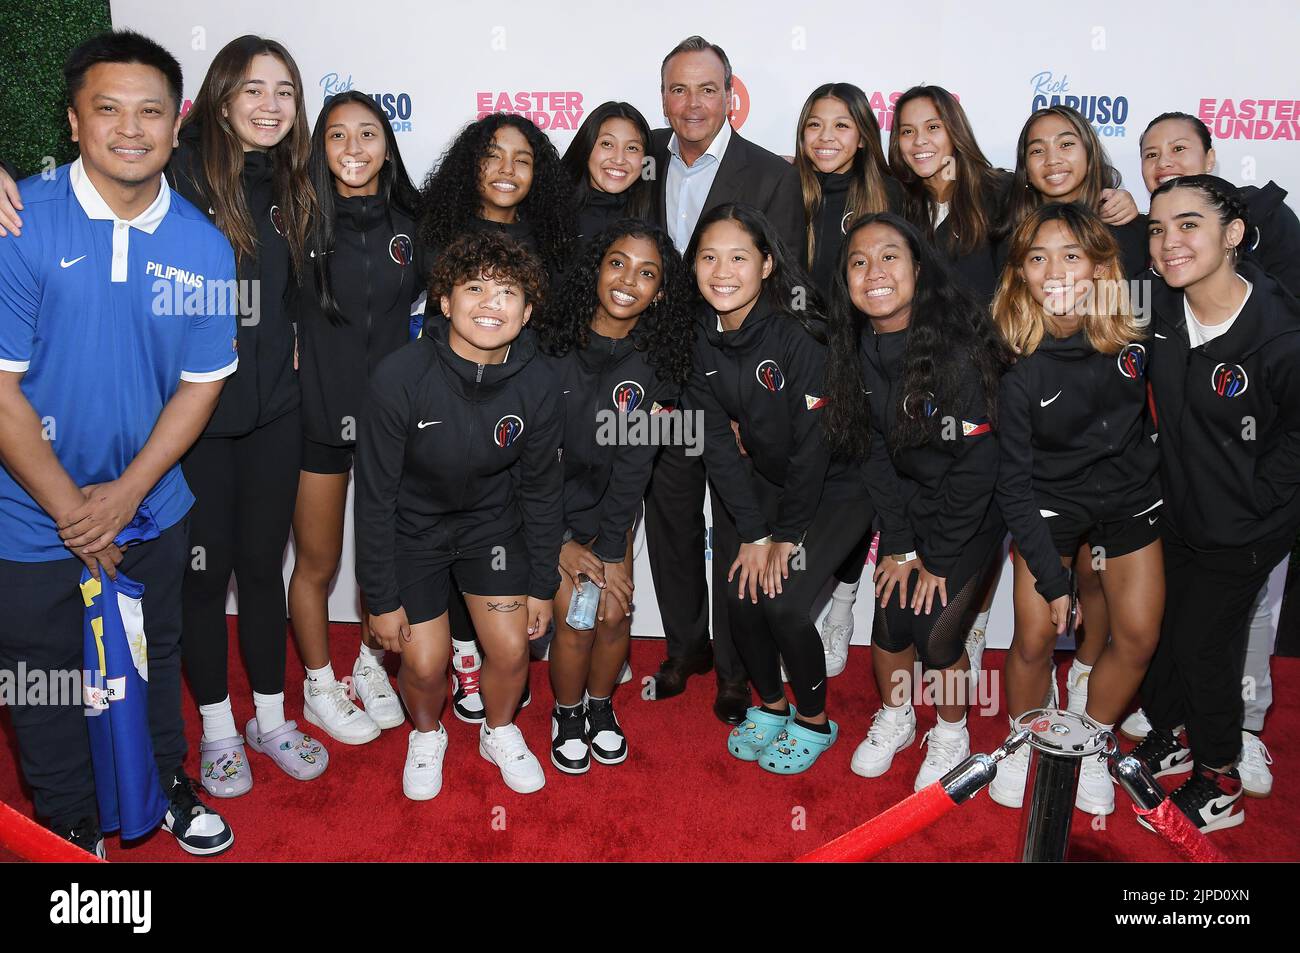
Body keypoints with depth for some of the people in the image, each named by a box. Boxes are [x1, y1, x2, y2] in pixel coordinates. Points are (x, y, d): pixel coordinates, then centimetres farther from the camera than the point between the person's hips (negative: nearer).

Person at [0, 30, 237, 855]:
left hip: (152, 507, 3)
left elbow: (202, 383, -2)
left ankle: (162, 784, 47)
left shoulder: (205, 246, -6)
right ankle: (69, 825, 39)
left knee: (155, 659, 22)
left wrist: (126, 492, -10)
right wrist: (71, 510, -13)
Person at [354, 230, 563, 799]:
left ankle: (500, 732, 30)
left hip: (492, 522, 2)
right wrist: (381, 599, -13)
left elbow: (542, 490, -4)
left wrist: (542, 585, 1)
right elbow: (375, 494, -18)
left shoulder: (538, 387, -19)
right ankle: (427, 736, 31)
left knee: (511, 648, -5)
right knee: (426, 663, -6)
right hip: (412, 528, -2)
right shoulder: (399, 378, -28)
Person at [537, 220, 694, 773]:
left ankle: (600, 706, 24)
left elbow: (633, 464, -13)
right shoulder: (552, 347, -16)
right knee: (575, 619, -11)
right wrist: (561, 545, -15)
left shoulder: (654, 364, -12)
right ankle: (566, 714, 18)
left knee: (616, 616, -6)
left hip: (611, 506, 2)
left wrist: (609, 553, -17)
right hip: (549, 505, -2)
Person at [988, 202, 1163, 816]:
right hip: (1050, 508, -2)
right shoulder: (1022, 377, -21)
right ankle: (1020, 744, 24)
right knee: (1034, 639, -4)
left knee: (1137, 639, 3)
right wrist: (1052, 577, -17)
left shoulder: (1136, 340, -17)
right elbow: (1014, 488, -15)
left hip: (1129, 500, 3)